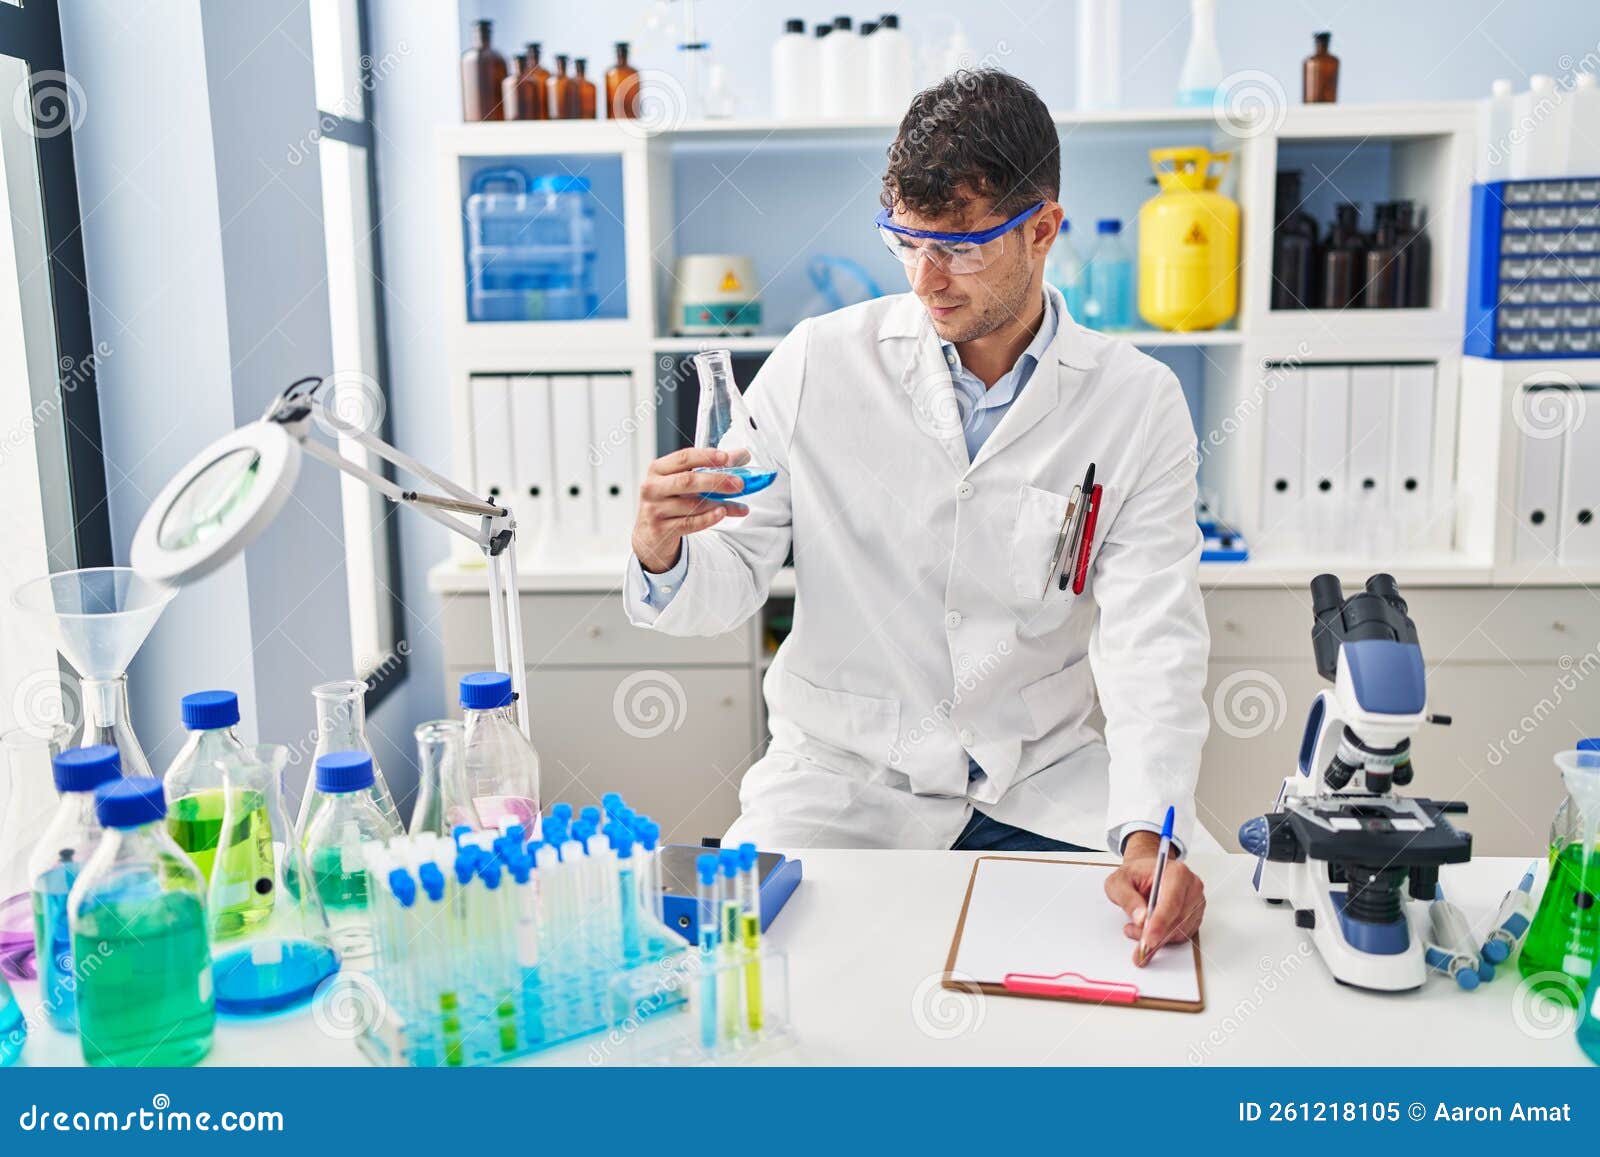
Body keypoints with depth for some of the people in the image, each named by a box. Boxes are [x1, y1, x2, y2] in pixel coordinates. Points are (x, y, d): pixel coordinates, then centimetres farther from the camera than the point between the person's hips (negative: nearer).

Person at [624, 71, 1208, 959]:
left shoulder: (1138, 403, -5)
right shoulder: (819, 365, -6)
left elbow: (1152, 642, -11)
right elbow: (730, 584, -2)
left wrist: (1147, 833, -28)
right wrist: (663, 553, -26)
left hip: (1044, 779, 1)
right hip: (845, 774, 0)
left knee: (1186, 909, -18)